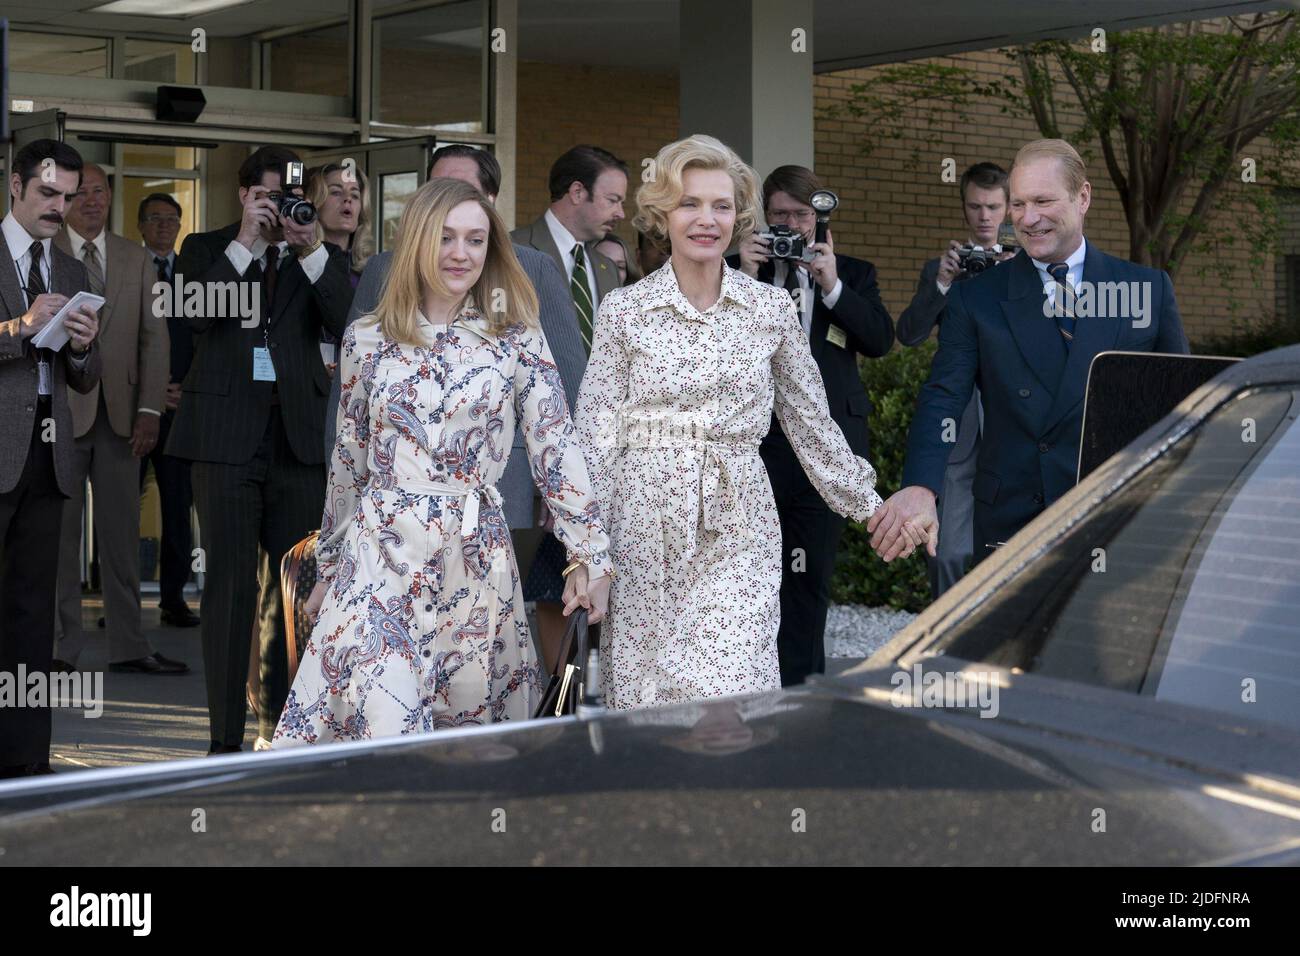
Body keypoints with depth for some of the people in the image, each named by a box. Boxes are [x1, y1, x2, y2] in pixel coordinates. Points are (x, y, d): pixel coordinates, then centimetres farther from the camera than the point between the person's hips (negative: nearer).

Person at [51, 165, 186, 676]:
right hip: (60, 412, -3)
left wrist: (150, 409, -1)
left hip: (120, 414, 3)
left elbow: (154, 336, 8)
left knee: (122, 532, 6)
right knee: (58, 534, 0)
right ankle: (61, 649, 7)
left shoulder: (136, 259, 12)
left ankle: (128, 646, 12)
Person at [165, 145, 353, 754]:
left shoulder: (323, 261, 13)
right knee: (231, 582, -4)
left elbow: (349, 326, -4)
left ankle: (280, 719, 20)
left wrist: (311, 252, -12)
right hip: (226, 434, -2)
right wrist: (244, 243, -13)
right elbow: (195, 316, -9)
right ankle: (226, 736, -1)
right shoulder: (206, 250, 9)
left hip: (298, 435, 2)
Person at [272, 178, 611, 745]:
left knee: (471, 730, 8)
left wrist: (589, 554, -5)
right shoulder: (367, 340, 5)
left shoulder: (518, 340, 2)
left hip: (476, 560, 0)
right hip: (380, 554, 0)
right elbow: (348, 461, 12)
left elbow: (557, 447, 0)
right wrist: (327, 569, 16)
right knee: (382, 729, -10)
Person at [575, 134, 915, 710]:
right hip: (645, 529, 0)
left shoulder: (771, 309, 6)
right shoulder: (623, 311, 3)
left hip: (736, 529, 0)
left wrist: (868, 506, 16)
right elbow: (596, 436, 2)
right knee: (644, 704, 2)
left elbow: (811, 422, 14)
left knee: (730, 698, -11)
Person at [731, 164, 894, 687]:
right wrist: (744, 279, -12)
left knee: (810, 575, 5)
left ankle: (799, 688, 13)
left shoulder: (853, 274, 11)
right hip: (755, 442, -1)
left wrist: (832, 286, -12)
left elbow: (881, 340, -3)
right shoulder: (739, 270, 8)